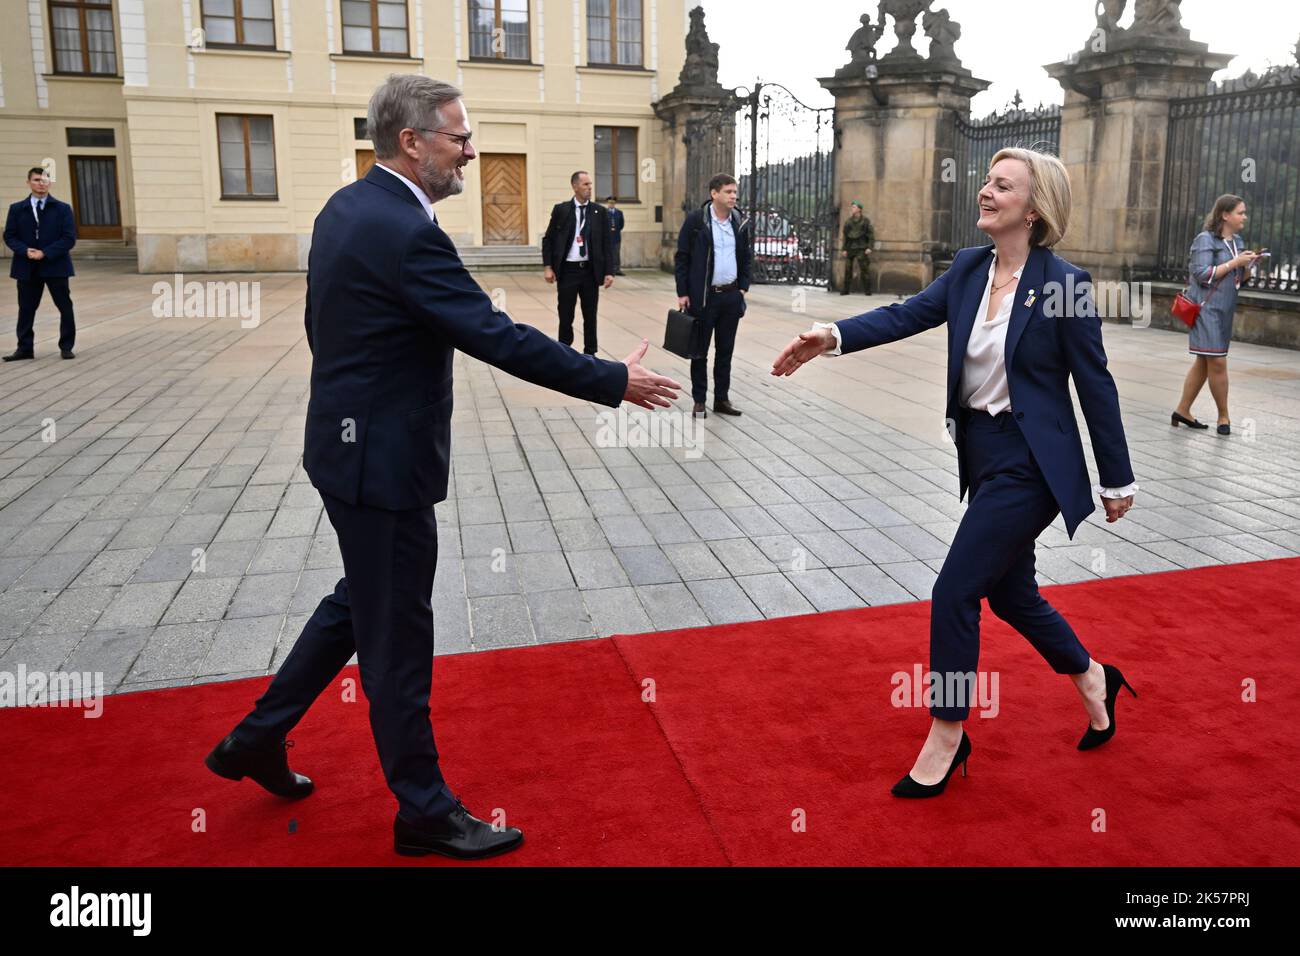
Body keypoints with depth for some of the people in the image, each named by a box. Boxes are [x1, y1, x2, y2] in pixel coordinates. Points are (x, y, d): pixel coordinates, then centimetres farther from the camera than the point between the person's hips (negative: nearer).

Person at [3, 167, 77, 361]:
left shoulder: (62, 209, 2)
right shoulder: (17, 209, 8)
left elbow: (69, 238, -5)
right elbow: (9, 236, 6)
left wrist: (45, 253, -15)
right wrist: (25, 251, -14)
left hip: (55, 266, -2)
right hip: (27, 268, 2)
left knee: (65, 307, 2)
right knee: (26, 309, 5)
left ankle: (66, 347, 13)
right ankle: (25, 348, 13)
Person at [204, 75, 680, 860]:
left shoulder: (348, 207, 8)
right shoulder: (405, 232, -23)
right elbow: (498, 337, -25)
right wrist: (614, 381, -18)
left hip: (354, 440, 10)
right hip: (384, 459, -10)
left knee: (362, 602, 25)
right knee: (398, 638, 4)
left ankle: (259, 738, 39)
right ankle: (425, 811, 22)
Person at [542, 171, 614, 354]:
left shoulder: (600, 211, 3)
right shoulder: (561, 209, 0)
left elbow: (606, 244, 3)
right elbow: (548, 239, 4)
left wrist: (609, 271, -4)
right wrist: (548, 267, -5)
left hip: (591, 270, 1)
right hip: (567, 270, -1)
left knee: (590, 316, 8)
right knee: (565, 316, 4)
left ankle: (590, 354, 19)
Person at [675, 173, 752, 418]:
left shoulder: (741, 222, 5)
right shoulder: (696, 219, -7)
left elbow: (747, 258, 14)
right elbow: (681, 257, -5)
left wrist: (743, 288, 5)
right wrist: (682, 293, -8)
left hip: (731, 296, 4)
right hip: (703, 296, -4)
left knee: (725, 350, 10)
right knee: (700, 350, 5)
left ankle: (722, 398, 20)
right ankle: (699, 401, 14)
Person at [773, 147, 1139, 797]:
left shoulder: (1063, 282, -14)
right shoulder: (969, 267, 3)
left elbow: (1096, 384, -9)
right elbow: (907, 314, -6)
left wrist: (1118, 480, -3)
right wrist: (833, 336, -24)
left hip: (1030, 464, -7)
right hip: (981, 453, 7)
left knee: (954, 593, -7)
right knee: (1009, 592, 19)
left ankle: (945, 739, 12)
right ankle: (1093, 680, 45)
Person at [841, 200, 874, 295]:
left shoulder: (865, 221, 2)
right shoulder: (848, 221, 11)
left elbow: (871, 234, 1)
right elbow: (845, 236, 13)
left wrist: (869, 247, -8)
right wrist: (844, 249, 7)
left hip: (861, 249, -3)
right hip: (850, 248, 3)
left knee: (863, 268, -8)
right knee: (848, 269, 1)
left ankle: (867, 290, -3)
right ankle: (846, 289, 8)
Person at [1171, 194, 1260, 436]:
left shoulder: (1236, 242, 14)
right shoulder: (1205, 239, -9)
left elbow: (1239, 279, 18)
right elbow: (1203, 275, -17)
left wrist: (1249, 265, 0)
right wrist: (1234, 262, -15)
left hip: (1225, 311, 8)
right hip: (1206, 308, -8)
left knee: (1204, 362, 9)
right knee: (1218, 362, -8)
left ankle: (1182, 411, 16)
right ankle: (1224, 416, 4)